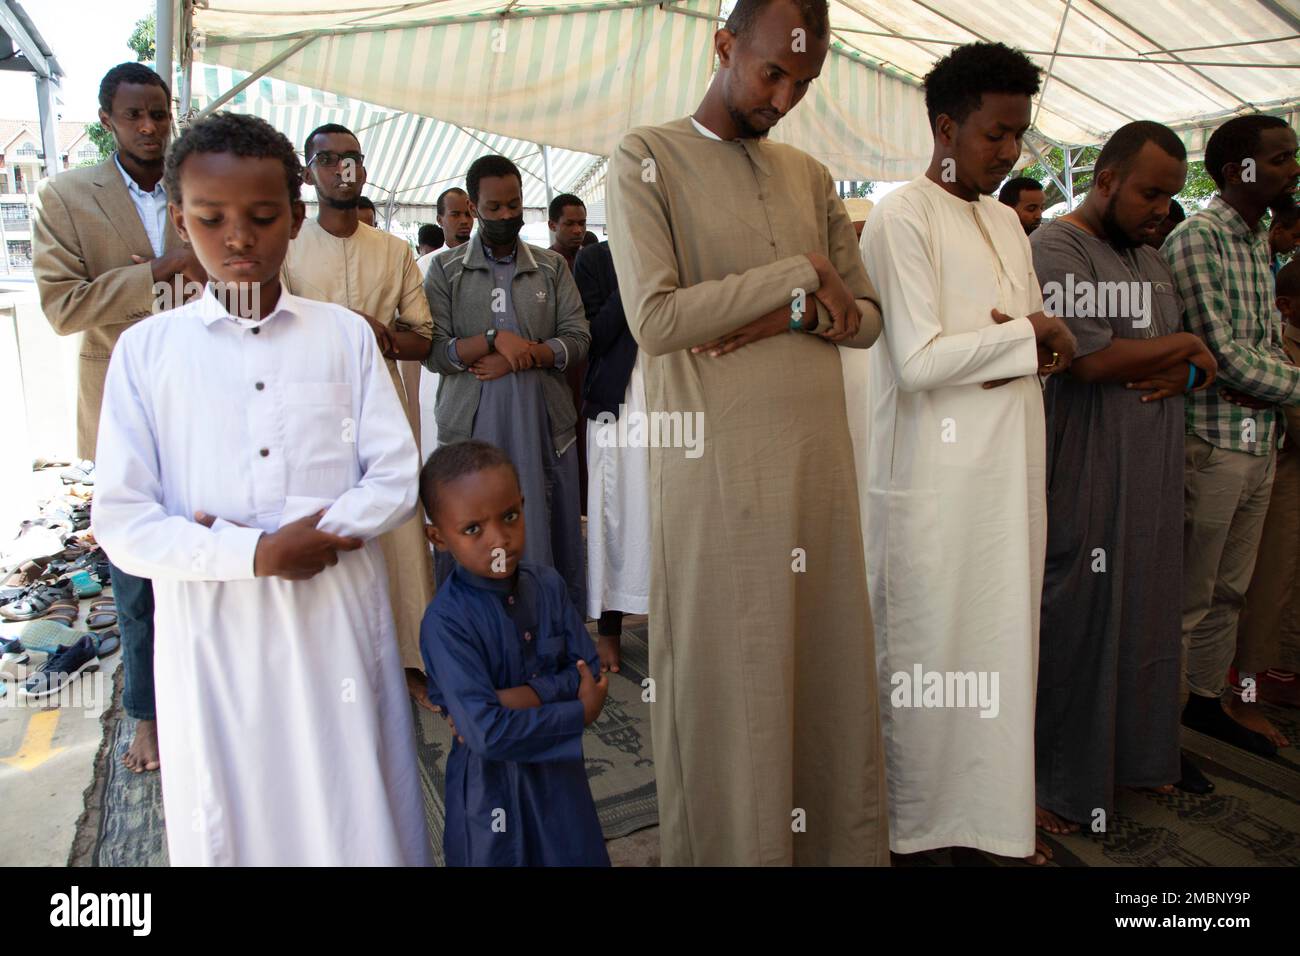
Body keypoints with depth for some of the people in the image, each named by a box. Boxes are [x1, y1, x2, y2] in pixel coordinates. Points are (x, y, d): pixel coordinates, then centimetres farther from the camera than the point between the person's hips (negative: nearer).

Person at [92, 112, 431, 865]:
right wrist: (255, 554, -17)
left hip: (340, 623, 0)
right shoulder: (146, 349, 0)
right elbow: (122, 523, -4)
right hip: (213, 634, 0)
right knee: (229, 826, 14)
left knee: (357, 816, 12)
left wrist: (310, 534, -16)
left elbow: (396, 479, -1)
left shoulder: (344, 335, 2)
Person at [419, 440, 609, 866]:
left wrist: (529, 695, -22)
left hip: (560, 769, 5)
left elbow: (587, 668, -5)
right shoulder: (446, 622, -25)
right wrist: (580, 713, -19)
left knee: (578, 854, 19)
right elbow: (487, 735, -29)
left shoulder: (547, 584, -8)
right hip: (490, 784, -4)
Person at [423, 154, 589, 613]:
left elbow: (578, 338, 3)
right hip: (472, 424, -1)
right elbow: (433, 351, -2)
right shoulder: (444, 269, 8)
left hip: (544, 421, 1)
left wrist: (520, 357, -10)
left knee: (546, 535, 3)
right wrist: (494, 339, -16)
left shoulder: (552, 266, 13)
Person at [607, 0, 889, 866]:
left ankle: (842, 840, 30)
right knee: (726, 679, 5)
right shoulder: (647, 160, 0)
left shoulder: (811, 175, 16)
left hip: (820, 459, 5)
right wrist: (799, 273, -9)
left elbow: (865, 316, 14)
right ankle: (728, 843, 25)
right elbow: (655, 319, -14)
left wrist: (792, 315, -7)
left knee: (831, 664, 12)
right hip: (715, 468, -5)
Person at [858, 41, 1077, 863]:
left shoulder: (1005, 220, 16)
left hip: (1010, 465, 7)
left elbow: (1054, 340, 17)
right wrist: (1025, 335, -5)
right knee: (933, 643, 2)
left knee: (1005, 635, 11)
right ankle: (923, 821, 19)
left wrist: (1026, 351, -6)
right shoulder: (903, 217, -8)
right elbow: (920, 359, -17)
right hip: (938, 472, -7)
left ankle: (1000, 811, 26)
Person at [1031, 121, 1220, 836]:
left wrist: (1187, 371, -3)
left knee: (1148, 617, 15)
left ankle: (1141, 755, 32)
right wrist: (1183, 343, -3)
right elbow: (1094, 358, -20)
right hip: (1084, 481, -8)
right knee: (1076, 626, -1)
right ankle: (1060, 784, 14)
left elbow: (1202, 362, 21)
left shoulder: (1151, 259, 18)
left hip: (1154, 480, 8)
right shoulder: (1055, 249, -8)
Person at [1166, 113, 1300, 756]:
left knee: (1230, 588, 18)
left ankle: (1209, 697, 32)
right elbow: (1222, 350, -17)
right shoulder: (1197, 239, -12)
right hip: (1211, 443, -9)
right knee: (1188, 595, -1)